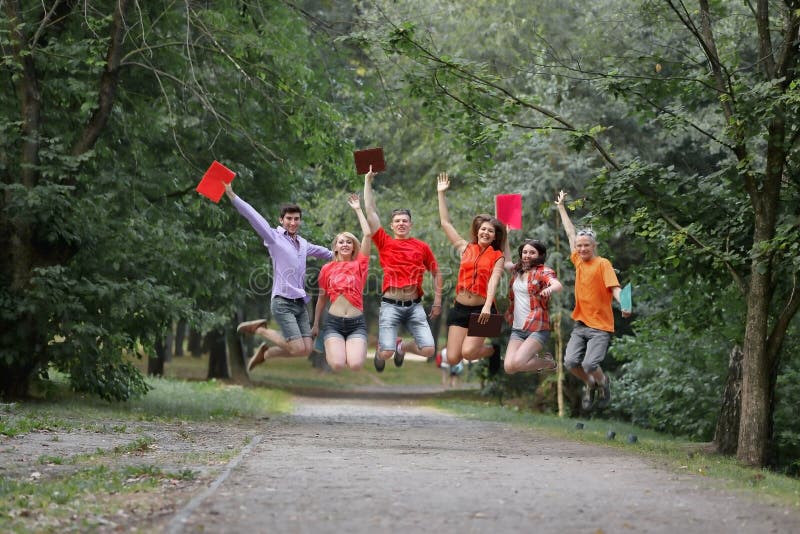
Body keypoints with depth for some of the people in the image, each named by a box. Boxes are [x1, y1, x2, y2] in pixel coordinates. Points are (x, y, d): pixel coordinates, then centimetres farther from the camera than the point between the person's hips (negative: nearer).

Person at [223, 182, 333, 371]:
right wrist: (231, 195, -21)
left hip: (300, 304, 7)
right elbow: (252, 216, -12)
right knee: (298, 349, -15)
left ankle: (265, 353, 19)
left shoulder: (303, 244, 17)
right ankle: (258, 329, 5)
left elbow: (319, 250, 38)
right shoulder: (274, 237, -3)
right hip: (283, 303, -7)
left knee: (306, 350, -4)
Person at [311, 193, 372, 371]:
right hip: (334, 323, 0)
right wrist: (315, 325, 20)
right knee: (338, 365, -23)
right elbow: (322, 298, 18)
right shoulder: (327, 268, 8)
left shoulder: (359, 266, 6)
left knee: (356, 365, -24)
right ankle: (331, 347, 10)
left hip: (356, 323, 0)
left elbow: (367, 235, -2)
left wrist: (358, 209, 5)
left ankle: (356, 347, 10)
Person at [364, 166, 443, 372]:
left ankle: (402, 346, 26)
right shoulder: (385, 243, 5)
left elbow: (436, 273, 19)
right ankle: (380, 351, 28)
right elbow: (371, 212, 1)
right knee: (386, 353, -13)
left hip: (414, 306, 2)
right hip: (391, 305, -2)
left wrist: (437, 301, 13)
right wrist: (368, 181, 0)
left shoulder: (422, 247, 9)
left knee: (429, 350, -9)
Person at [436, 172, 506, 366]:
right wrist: (441, 194, 10)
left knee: (468, 352, -19)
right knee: (452, 359, -5)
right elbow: (445, 223, 11)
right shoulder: (465, 248, 9)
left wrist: (487, 307, -28)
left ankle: (494, 350, 14)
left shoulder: (497, 257, 2)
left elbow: (493, 282, -12)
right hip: (459, 308, 3)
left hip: (481, 309, -3)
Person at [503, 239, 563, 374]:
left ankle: (548, 362, 7)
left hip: (537, 328, -6)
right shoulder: (517, 269, 11)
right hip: (517, 328, 6)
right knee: (508, 367, -11)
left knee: (517, 363, -23)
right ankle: (532, 360, 23)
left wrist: (550, 289, -53)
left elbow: (558, 285, -28)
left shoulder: (543, 271, -8)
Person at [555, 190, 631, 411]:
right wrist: (561, 207, 28)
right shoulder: (578, 261, 8)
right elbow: (570, 233, 19)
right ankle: (589, 384, 21)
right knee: (571, 362, -8)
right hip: (580, 324, 6)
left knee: (589, 364, -17)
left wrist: (624, 304, -39)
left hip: (600, 326, -6)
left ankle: (603, 382, 15)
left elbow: (614, 288, -18)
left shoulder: (603, 264, -8)